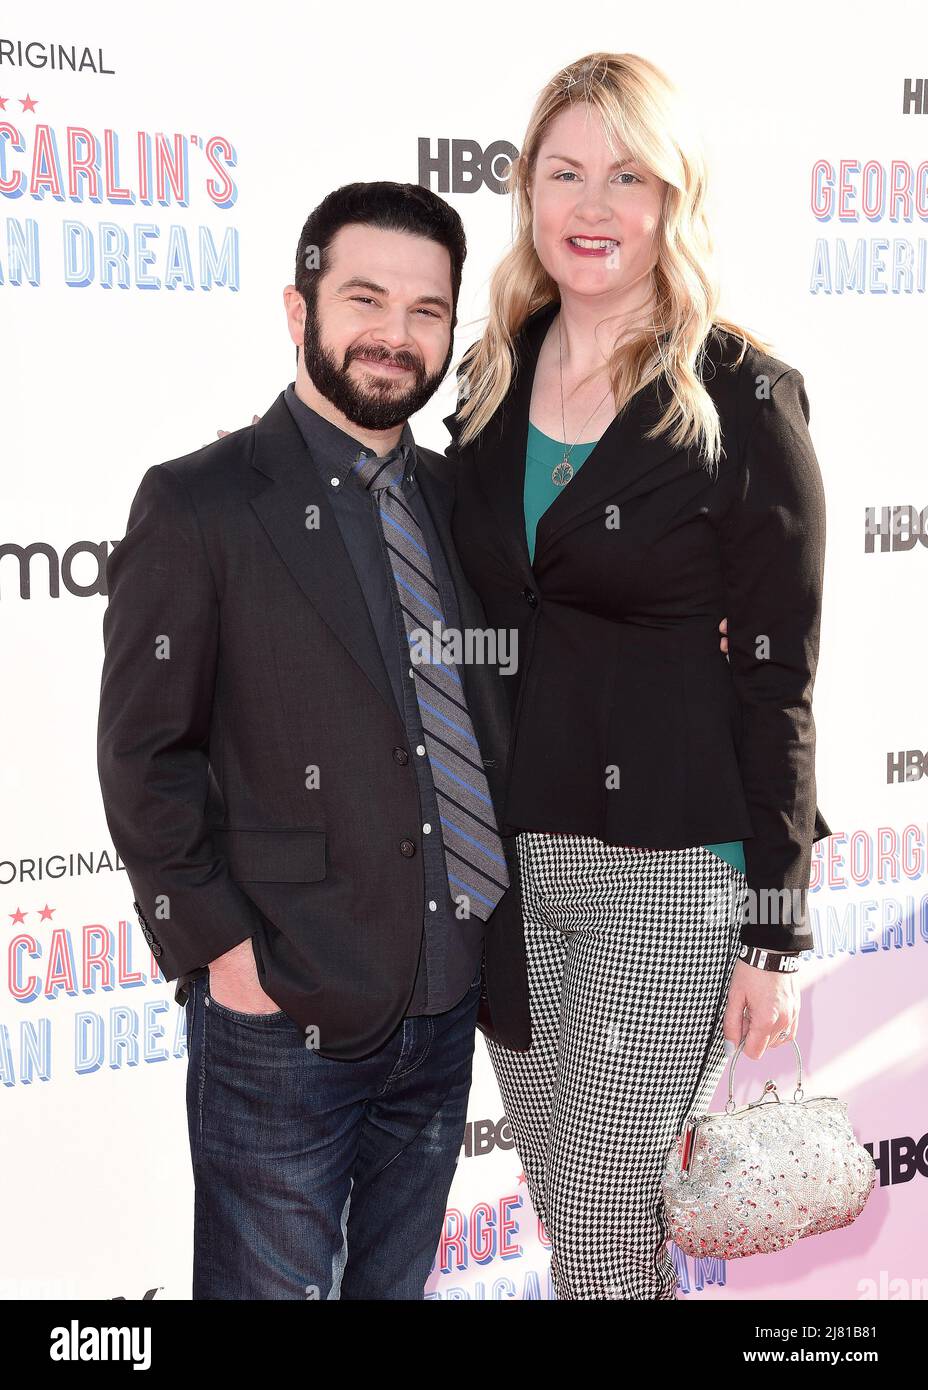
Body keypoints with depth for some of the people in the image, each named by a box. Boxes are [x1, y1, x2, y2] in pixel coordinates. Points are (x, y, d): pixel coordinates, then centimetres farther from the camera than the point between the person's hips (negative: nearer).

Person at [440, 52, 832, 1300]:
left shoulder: (745, 401, -9)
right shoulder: (494, 381, 7)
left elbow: (778, 680, -8)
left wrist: (775, 931, -9)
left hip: (674, 869, -5)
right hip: (507, 858, 5)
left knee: (605, 1239, 1)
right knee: (565, 1216, 16)